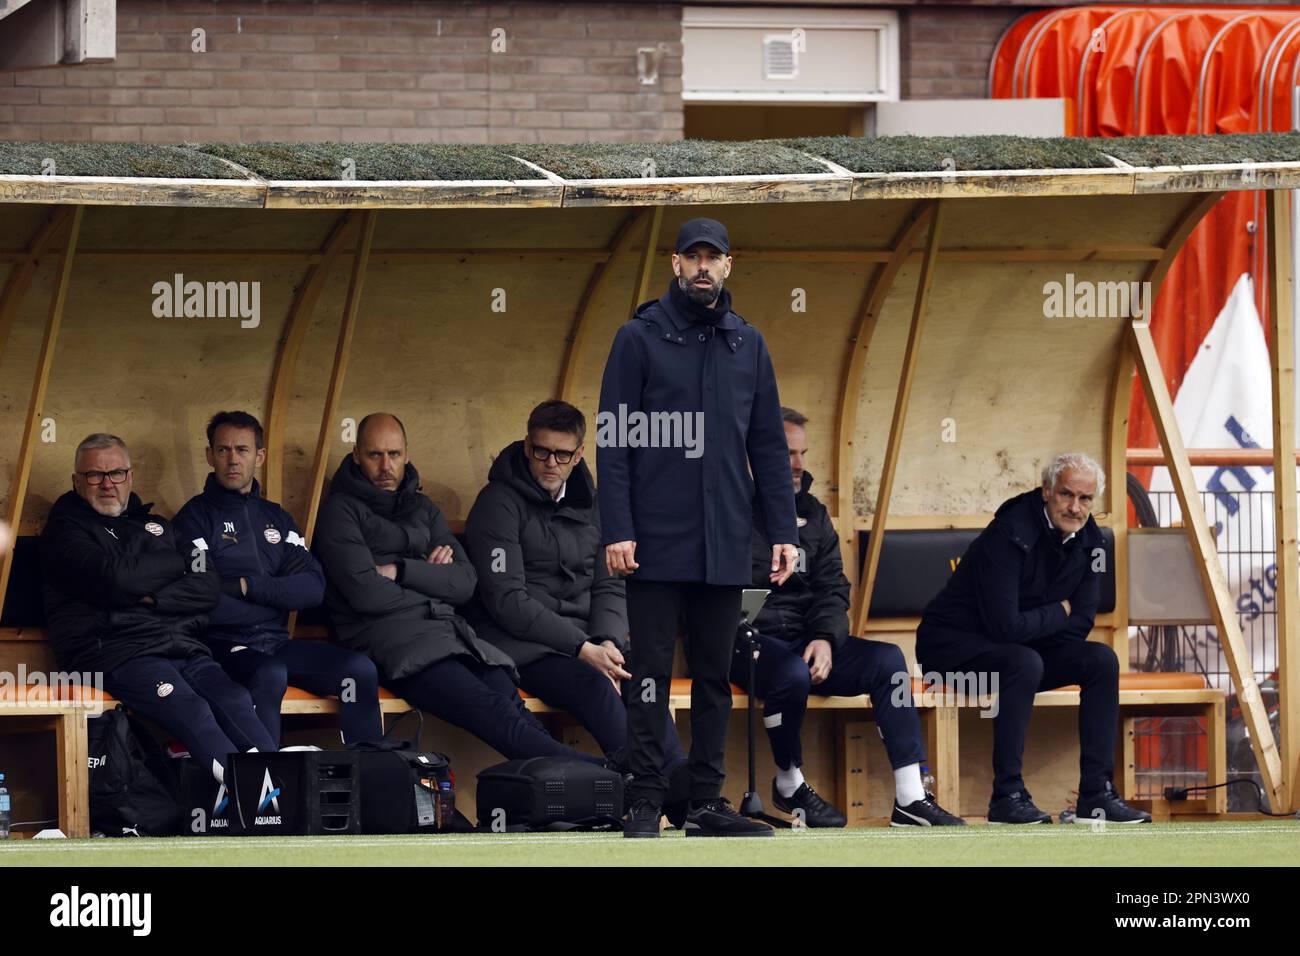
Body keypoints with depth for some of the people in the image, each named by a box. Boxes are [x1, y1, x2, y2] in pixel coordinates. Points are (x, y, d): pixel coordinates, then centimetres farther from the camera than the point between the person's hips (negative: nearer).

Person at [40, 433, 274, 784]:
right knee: (192, 712, -33)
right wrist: (181, 563, 7)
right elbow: (113, 577, -9)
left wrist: (152, 598, -5)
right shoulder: (66, 529, 11)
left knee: (236, 702, -25)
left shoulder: (157, 527, 28)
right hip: (115, 649, -5)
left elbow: (209, 587, 14)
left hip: (182, 646, 5)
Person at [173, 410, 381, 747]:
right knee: (270, 675, -37)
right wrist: (276, 596, -2)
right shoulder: (196, 518, 1)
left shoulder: (276, 518, 19)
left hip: (277, 644, 6)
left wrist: (247, 586, -9)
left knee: (360, 668, -17)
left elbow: (313, 588, 5)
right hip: (223, 643, -5)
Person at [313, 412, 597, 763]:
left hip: (448, 630, 6)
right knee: (492, 710, -32)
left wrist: (401, 571, -1)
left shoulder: (424, 510, 27)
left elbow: (464, 582, 13)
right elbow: (365, 593, -7)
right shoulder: (342, 511, 9)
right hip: (390, 637, -6)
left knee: (510, 704, -27)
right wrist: (430, 578, 8)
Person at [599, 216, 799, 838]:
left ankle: (707, 803, 11)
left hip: (725, 546, 4)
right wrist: (616, 529, -13)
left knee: (715, 676, 7)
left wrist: (782, 530, 6)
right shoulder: (640, 339, 0)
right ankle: (645, 804, -1)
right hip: (656, 542, -4)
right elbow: (614, 439, -4)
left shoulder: (747, 345, 12)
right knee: (651, 675, -3)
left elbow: (769, 447, 14)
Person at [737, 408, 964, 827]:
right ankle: (788, 784, -10)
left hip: (807, 640, 6)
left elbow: (832, 587, 11)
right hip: (750, 643, -6)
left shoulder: (812, 513, 16)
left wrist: (825, 638, -8)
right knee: (793, 673, -38)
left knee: (888, 660, -17)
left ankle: (910, 798, -21)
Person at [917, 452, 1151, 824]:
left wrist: (1035, 624, -16)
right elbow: (1005, 625, -30)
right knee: (1024, 663, -37)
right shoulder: (1011, 535, -25)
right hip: (953, 646, -8)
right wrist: (1059, 612, -14)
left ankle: (1096, 795, -12)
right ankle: (1007, 796, -29)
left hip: (1022, 646, 8)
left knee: (1102, 660, -12)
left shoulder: (1088, 540, -1)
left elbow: (1080, 624, 0)